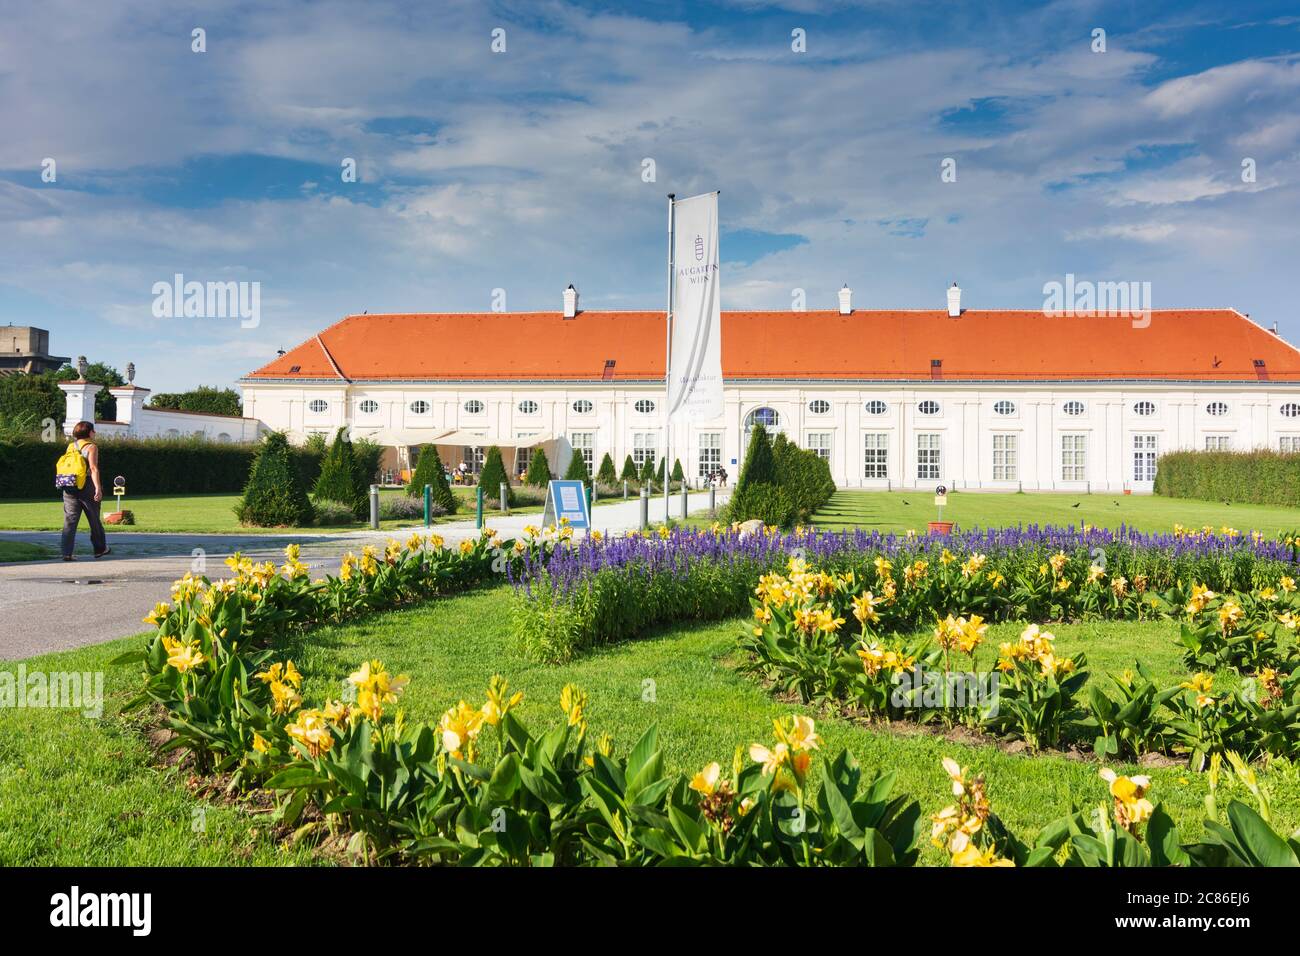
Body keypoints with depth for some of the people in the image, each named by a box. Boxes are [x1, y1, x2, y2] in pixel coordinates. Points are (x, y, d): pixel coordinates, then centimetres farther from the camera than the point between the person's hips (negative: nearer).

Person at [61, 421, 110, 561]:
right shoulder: (91, 446, -6)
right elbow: (93, 468, -16)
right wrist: (98, 488, -21)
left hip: (69, 487, 5)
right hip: (87, 486, -5)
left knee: (70, 520, 1)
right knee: (94, 520, 11)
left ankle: (67, 553, -8)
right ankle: (100, 549, 24)